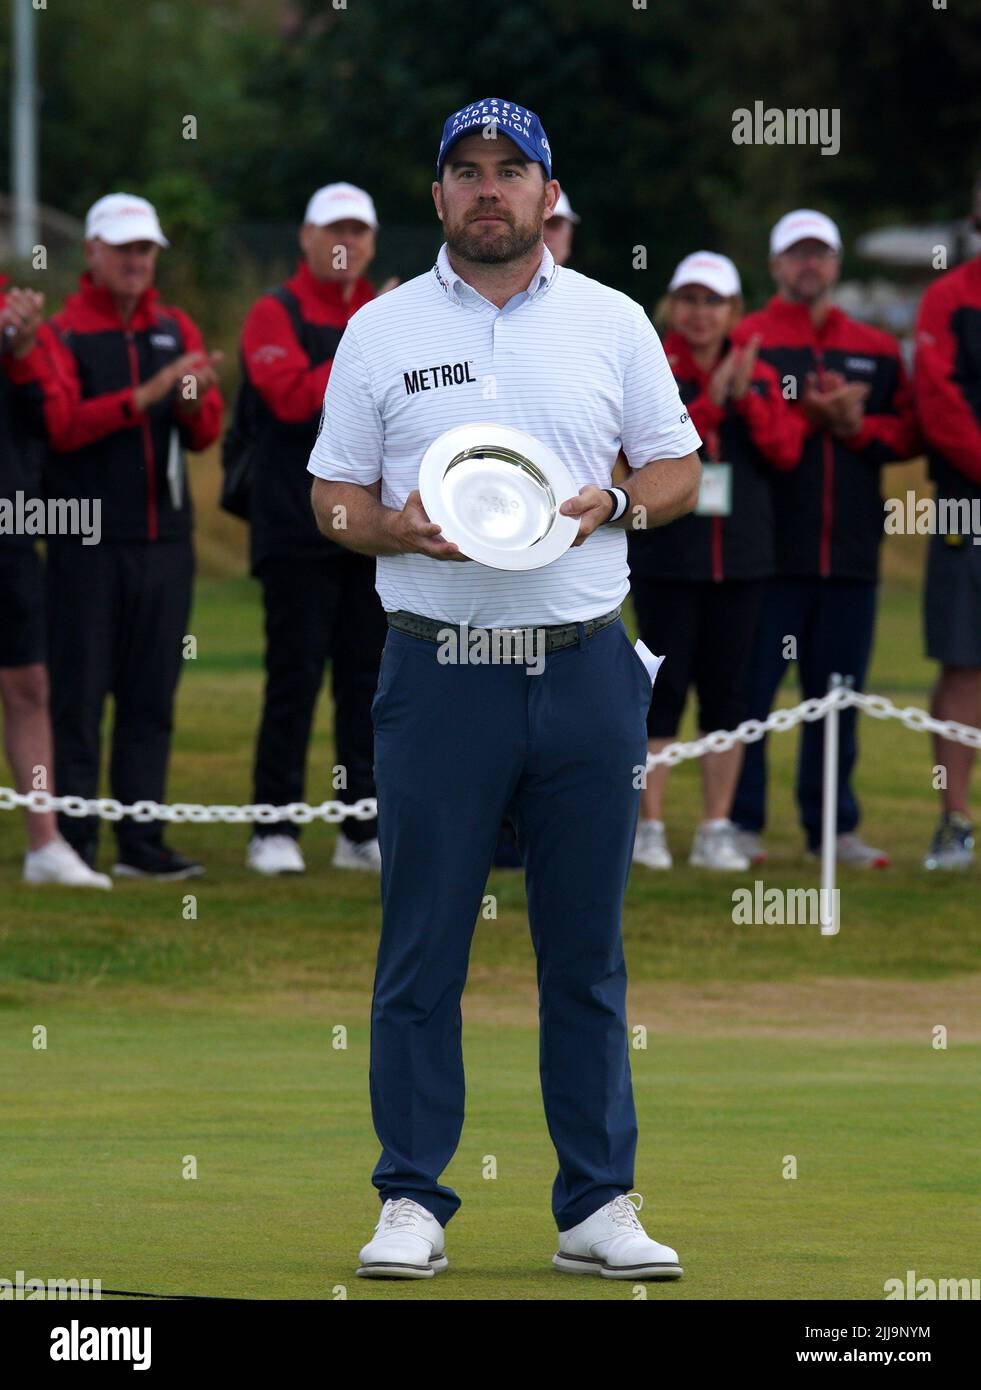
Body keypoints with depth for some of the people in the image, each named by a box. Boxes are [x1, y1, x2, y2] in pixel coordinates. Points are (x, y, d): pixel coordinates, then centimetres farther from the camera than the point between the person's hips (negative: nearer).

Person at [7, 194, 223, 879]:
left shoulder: (175, 329, 12)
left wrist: (193, 399, -15)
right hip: (89, 545, -5)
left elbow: (205, 432, 8)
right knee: (80, 695, -4)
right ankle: (73, 841, -1)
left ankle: (141, 840, 10)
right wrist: (144, 396, -24)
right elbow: (60, 424, -16)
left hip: (165, 538, 5)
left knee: (152, 696, 6)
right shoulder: (60, 335, -3)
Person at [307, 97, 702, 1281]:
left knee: (586, 951, 4)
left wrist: (607, 504, -9)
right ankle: (412, 1203, 4)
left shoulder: (611, 324, 9)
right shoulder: (382, 331, 7)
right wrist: (402, 527, -12)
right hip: (437, 674, -1)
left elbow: (677, 470, 11)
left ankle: (597, 1205, 8)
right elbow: (332, 497, 8)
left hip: (586, 671, 1)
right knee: (421, 949, -1)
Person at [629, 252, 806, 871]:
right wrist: (710, 401, -21)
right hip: (665, 551, -3)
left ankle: (717, 831, 10)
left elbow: (785, 449, -2)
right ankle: (649, 827, 3)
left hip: (739, 554, 3)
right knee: (666, 687, -3)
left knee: (727, 690, 5)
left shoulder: (760, 376, 8)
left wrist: (746, 399, -15)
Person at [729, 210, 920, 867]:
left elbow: (909, 430, 9)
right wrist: (811, 414, -14)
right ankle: (743, 821, 4)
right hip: (770, 552, -4)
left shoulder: (877, 350, 16)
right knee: (750, 689, -3)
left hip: (851, 553, 4)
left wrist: (857, 426, -8)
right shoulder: (746, 340, 3)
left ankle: (834, 825, 14)